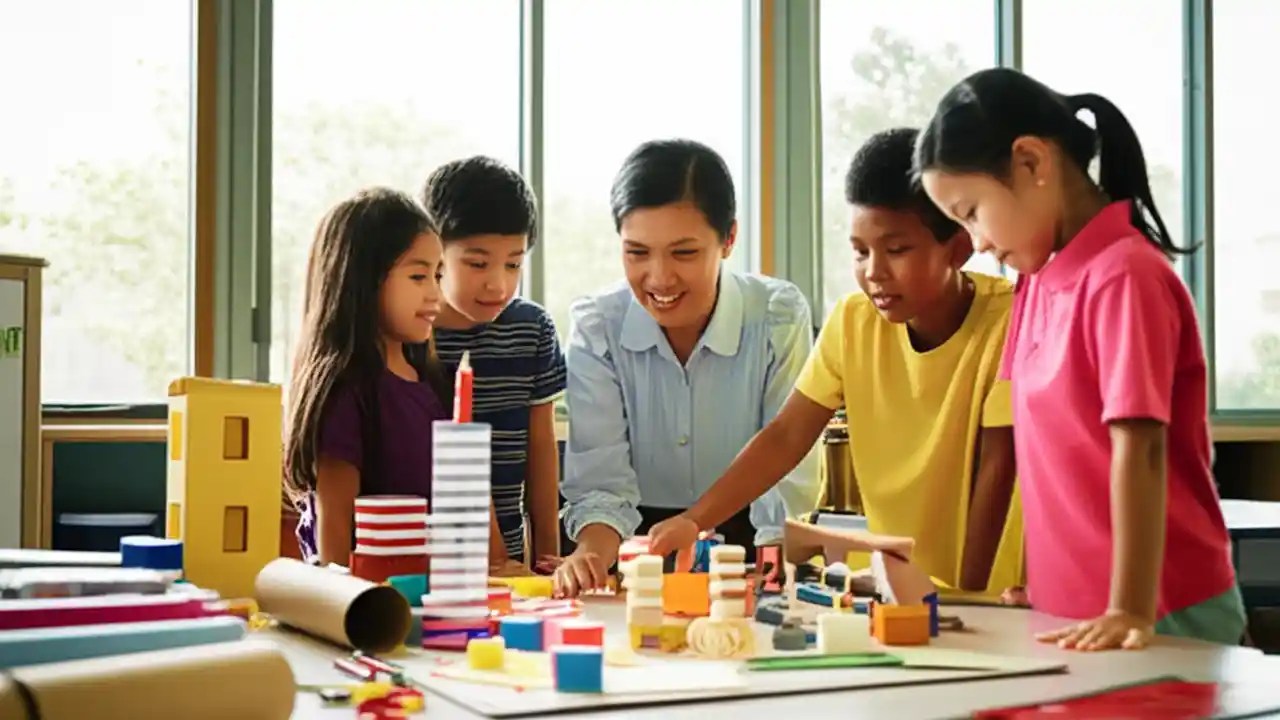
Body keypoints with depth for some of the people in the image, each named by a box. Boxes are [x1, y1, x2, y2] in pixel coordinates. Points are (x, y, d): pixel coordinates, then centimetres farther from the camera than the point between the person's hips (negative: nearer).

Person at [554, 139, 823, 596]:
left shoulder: (780, 318, -7)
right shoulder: (595, 327, -5)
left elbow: (788, 477, -11)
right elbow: (600, 481, -12)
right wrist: (589, 555, -32)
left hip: (748, 548, -1)